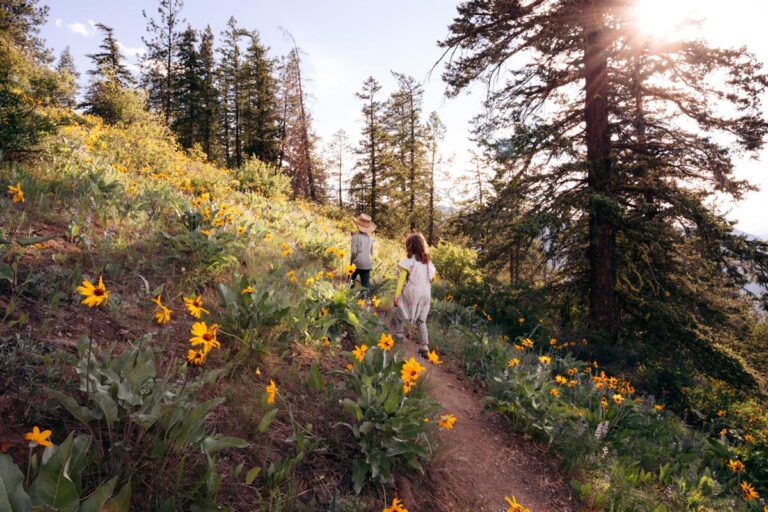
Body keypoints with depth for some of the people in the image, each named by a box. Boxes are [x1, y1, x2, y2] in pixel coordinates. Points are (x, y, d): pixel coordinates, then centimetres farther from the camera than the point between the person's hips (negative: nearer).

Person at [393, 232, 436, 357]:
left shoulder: (409, 260, -10)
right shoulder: (428, 262, 7)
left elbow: (402, 279, -12)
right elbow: (431, 277, 9)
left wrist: (396, 295, -11)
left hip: (410, 294, -5)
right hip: (425, 295, 5)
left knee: (399, 311, 22)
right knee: (421, 321, 12)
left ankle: (398, 333, 21)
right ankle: (424, 346, 4)